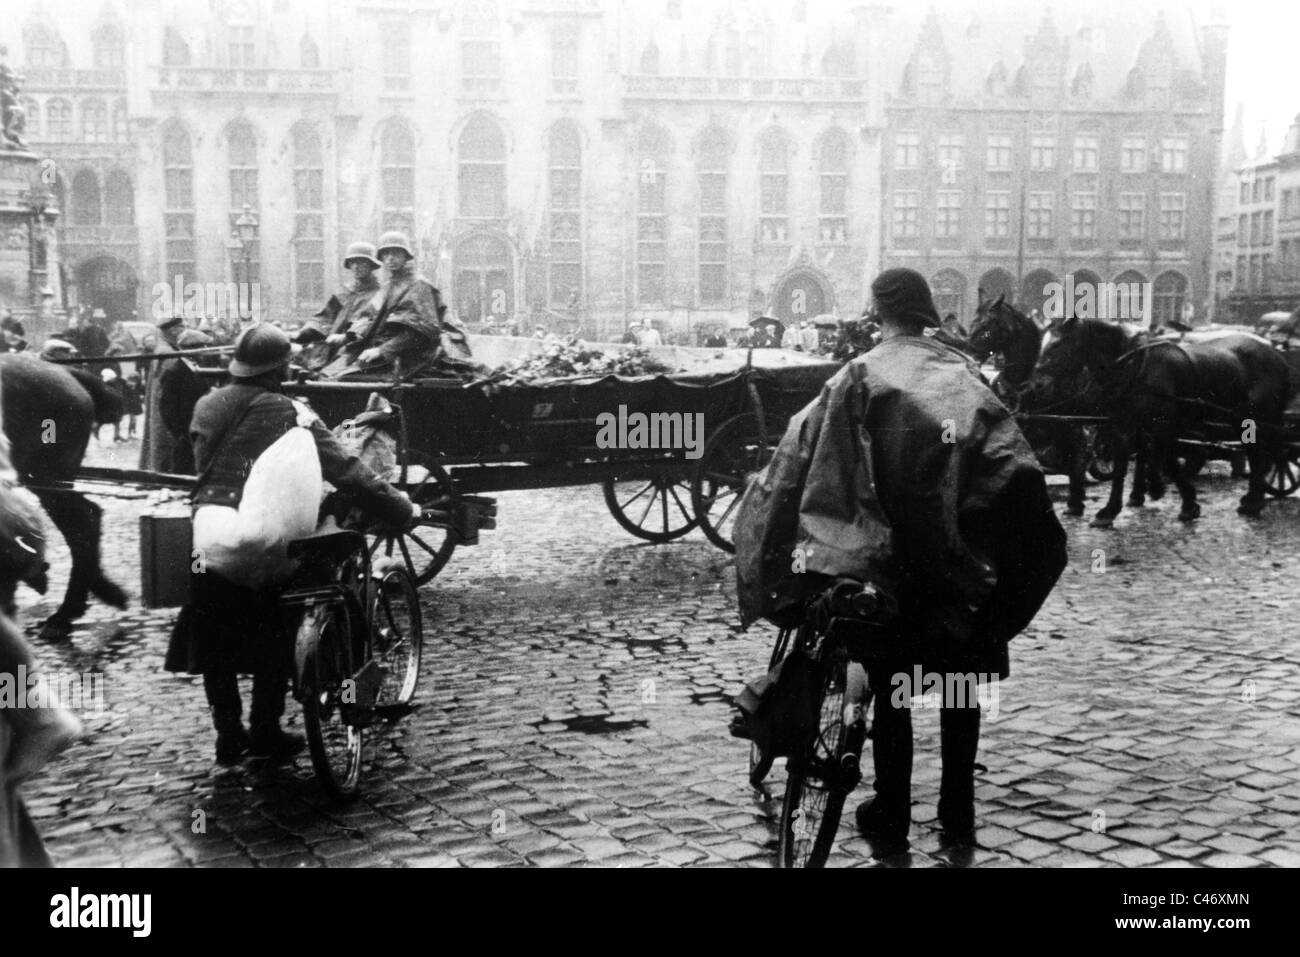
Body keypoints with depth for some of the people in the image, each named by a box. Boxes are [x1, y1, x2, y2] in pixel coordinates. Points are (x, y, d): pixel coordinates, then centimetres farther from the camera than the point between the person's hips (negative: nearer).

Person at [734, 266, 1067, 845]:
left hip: (890, 555, -2)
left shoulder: (861, 376, -2)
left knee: (891, 687, 9)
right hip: (961, 557, 2)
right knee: (960, 685, 16)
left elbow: (801, 449, -11)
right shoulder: (962, 373, 4)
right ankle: (958, 813, 23)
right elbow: (1008, 461, -4)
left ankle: (891, 817, 16)